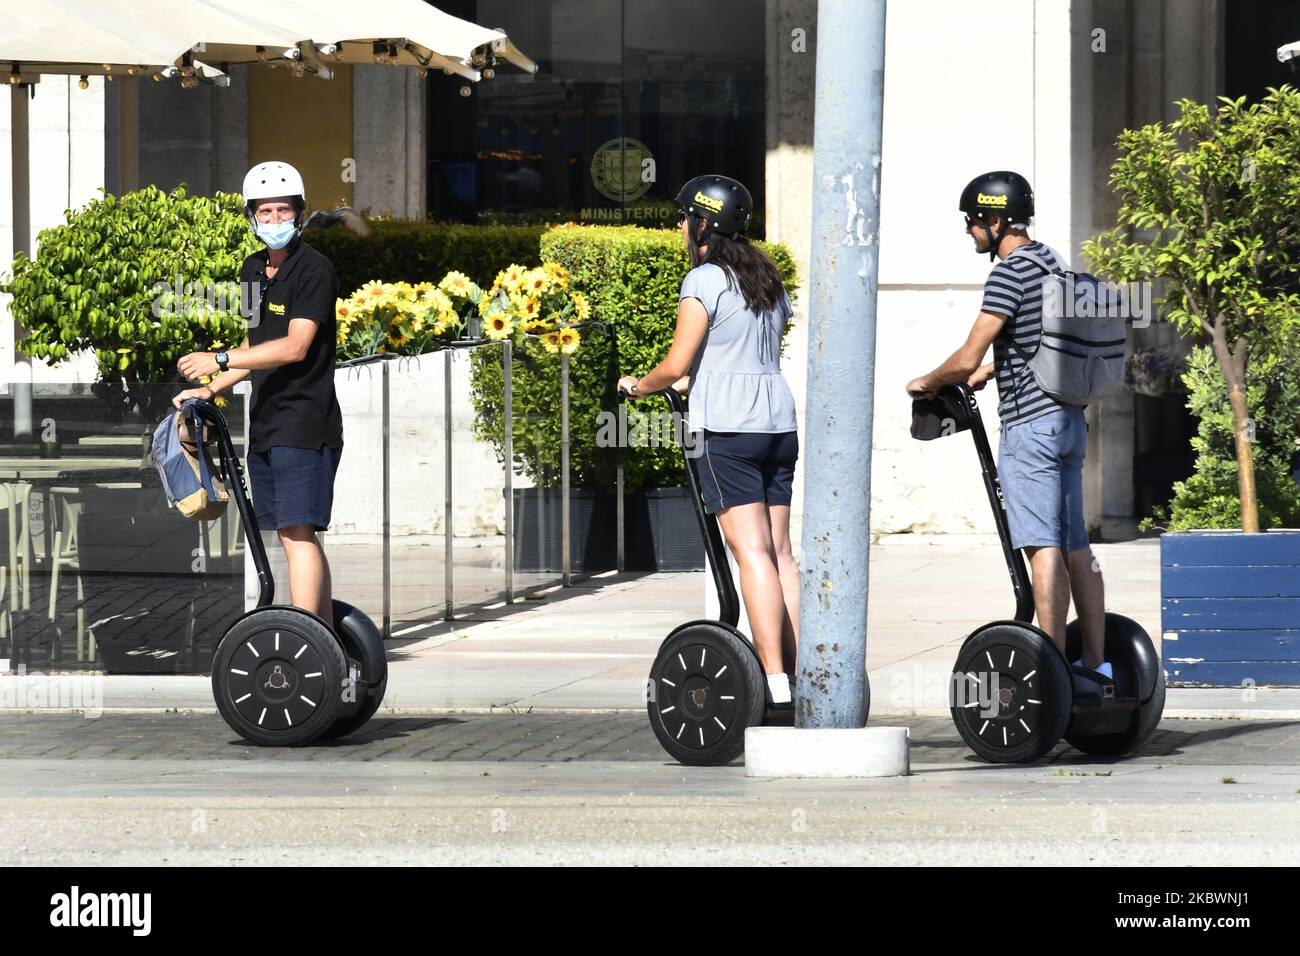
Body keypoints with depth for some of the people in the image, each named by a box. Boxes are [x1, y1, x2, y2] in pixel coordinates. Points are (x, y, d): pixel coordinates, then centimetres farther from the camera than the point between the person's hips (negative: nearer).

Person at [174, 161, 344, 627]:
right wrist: (211, 389, 18)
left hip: (304, 422, -9)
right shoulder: (253, 270, 17)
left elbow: (294, 347, -19)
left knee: (298, 532, -15)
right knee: (293, 535, 9)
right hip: (266, 423, 9)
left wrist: (219, 360, -21)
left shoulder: (314, 270, -10)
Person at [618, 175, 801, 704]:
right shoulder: (768, 280, 16)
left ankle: (775, 681, -16)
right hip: (779, 422, 7)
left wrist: (638, 385, 9)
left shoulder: (703, 281, -7)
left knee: (752, 552, -10)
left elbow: (676, 365, -9)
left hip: (728, 428, -7)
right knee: (780, 551, 8)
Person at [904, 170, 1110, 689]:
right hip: (1069, 417, 9)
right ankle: (1095, 662, 14)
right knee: (1075, 545, 11)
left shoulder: (1009, 273, -15)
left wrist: (927, 383, 0)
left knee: (1043, 549, -9)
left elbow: (967, 358, -17)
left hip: (1030, 426, -9)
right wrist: (990, 370, 32)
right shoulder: (1052, 261, 13)